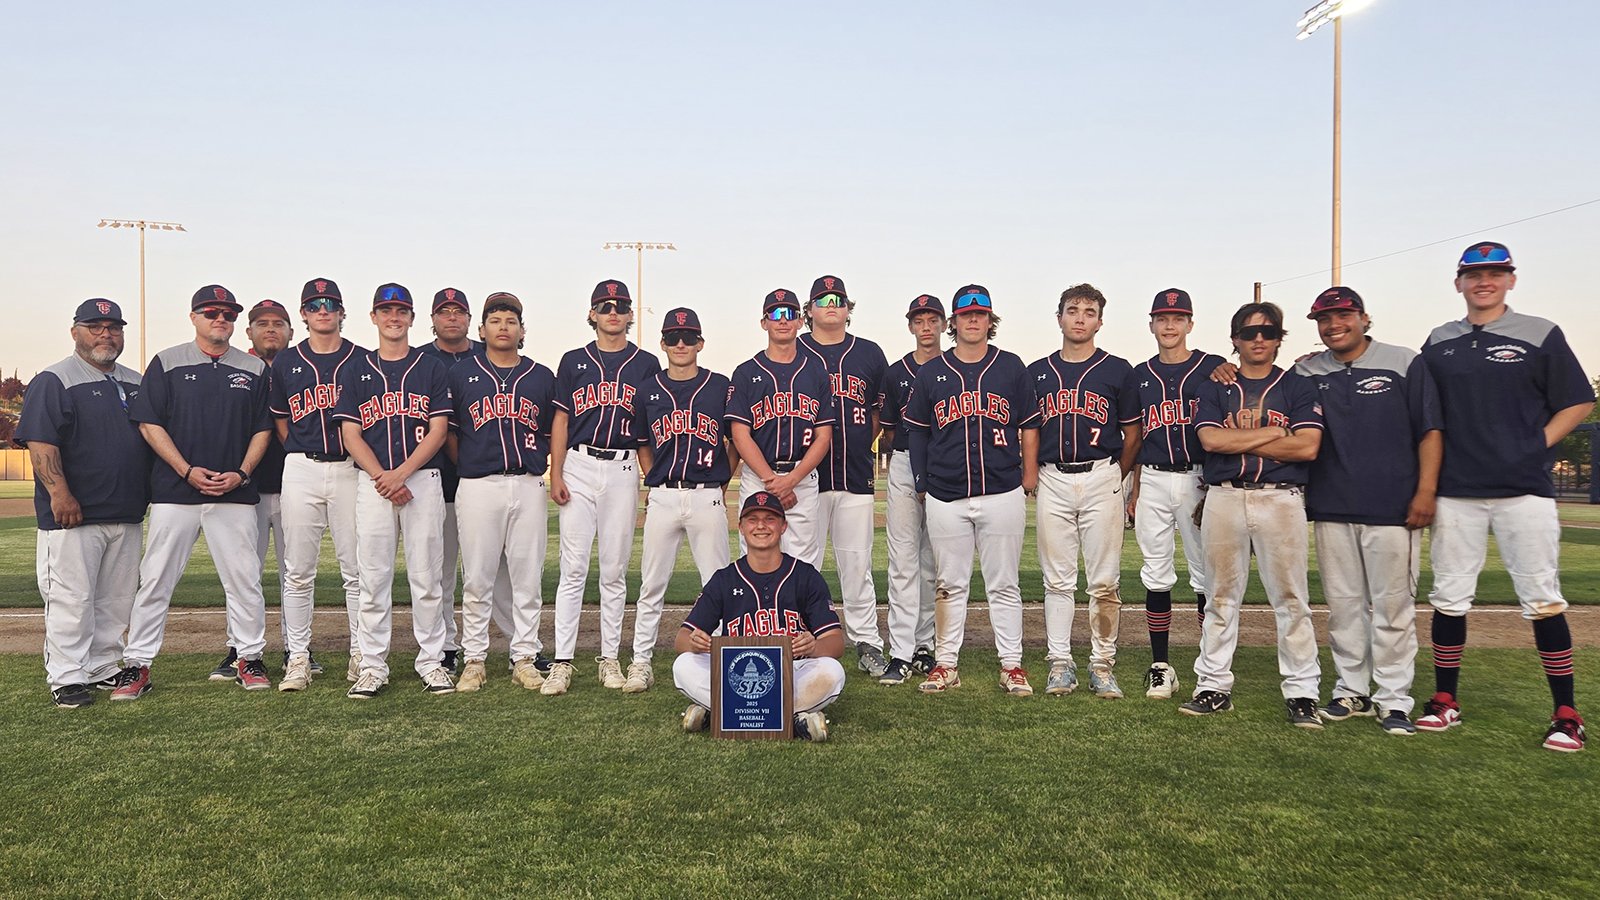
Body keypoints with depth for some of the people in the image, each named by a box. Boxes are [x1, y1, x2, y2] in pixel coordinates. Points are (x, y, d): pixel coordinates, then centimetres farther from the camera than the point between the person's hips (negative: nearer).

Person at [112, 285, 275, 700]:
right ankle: (136, 665, 12)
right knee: (155, 580, 2)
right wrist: (188, 470, -10)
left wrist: (241, 473, -6)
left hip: (235, 494, 1)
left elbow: (263, 429, 9)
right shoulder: (167, 363, 6)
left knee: (245, 580, 3)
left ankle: (249, 659, 15)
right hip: (174, 491, -1)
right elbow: (149, 423, 1)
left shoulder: (254, 369, 10)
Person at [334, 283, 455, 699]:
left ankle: (431, 661, 9)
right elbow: (350, 434, 5)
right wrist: (382, 478, -10)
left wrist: (401, 473, -12)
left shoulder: (431, 368, 8)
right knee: (373, 577, 1)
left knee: (426, 575, 0)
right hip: (372, 483, 1)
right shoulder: (356, 370, 12)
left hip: (423, 479, -1)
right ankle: (372, 666, 9)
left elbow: (438, 430, 0)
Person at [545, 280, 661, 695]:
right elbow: (561, 419, 8)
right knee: (573, 567, -3)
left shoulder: (646, 364, 9)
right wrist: (556, 474, -1)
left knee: (615, 570, 5)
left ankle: (610, 658, 14)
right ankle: (562, 662, 1)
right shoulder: (573, 361, 10)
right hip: (579, 467, 0)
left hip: (625, 470, 0)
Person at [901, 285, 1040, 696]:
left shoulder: (1011, 367, 6)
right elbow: (917, 430, 12)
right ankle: (946, 665, 16)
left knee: (1004, 584, 5)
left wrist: (1029, 473, 3)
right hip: (945, 497, 1)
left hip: (1003, 493, -1)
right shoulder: (931, 371, 8)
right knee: (950, 584, 8)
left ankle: (1012, 665, 13)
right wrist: (922, 483, 7)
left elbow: (1029, 424, 10)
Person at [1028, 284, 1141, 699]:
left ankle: (1102, 664, 11)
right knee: (1057, 579, 5)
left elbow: (1132, 434, 8)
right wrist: (1034, 475, 6)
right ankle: (1060, 662, 13)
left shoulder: (1118, 371, 5)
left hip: (1102, 480, -2)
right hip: (1052, 481, 2)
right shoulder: (1037, 373, 11)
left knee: (1105, 581, 0)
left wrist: (1113, 476, 5)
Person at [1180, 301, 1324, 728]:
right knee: (1222, 597, 7)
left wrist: (1238, 442, -6)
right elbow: (1210, 440, -6)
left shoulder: (1299, 387, 8)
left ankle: (1302, 693, 8)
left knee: (1291, 599, 0)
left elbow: (1307, 447, -7)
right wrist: (1273, 433, -5)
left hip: (1281, 500, -1)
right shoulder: (1215, 388, 12)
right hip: (1224, 500, 1)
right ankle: (1214, 687, 13)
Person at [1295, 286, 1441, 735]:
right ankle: (1351, 691, 20)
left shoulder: (1405, 363, 2)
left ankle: (1394, 700, 9)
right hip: (1331, 509, 3)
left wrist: (1426, 491, -8)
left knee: (1393, 605, 0)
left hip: (1393, 508, -3)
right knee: (1342, 604, 9)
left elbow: (1430, 430, 0)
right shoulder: (1305, 373, 10)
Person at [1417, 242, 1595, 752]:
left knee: (1542, 600, -2)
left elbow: (1578, 402, 5)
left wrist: (1536, 447, -5)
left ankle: (1566, 714, 9)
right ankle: (1445, 700, 17)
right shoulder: (1439, 343, 11)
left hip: (1524, 489, -3)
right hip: (1455, 491, 3)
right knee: (1448, 599, 6)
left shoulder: (1540, 335, 3)